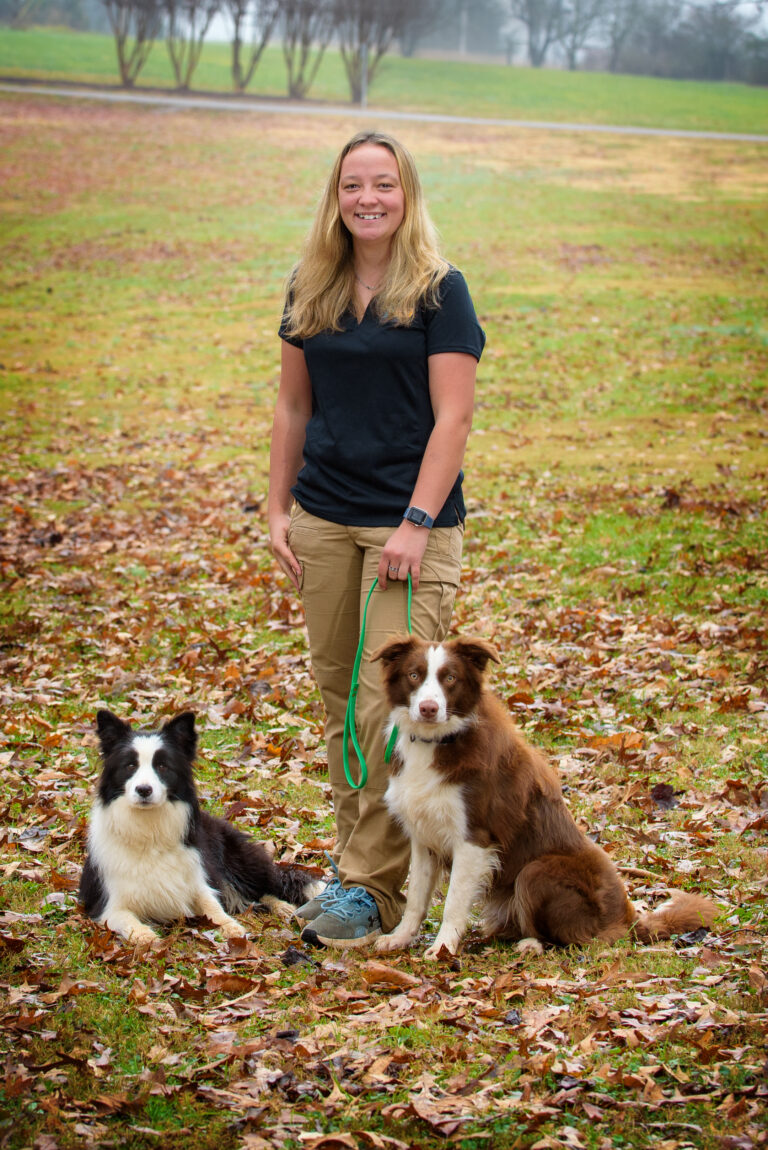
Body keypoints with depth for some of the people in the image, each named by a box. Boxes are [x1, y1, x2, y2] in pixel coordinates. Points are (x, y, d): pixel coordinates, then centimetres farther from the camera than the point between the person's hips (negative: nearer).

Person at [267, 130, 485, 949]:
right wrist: (278, 508, 8)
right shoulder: (311, 291, 9)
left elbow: (452, 418, -10)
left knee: (388, 702, -9)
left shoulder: (438, 291, -6)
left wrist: (417, 526, -16)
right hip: (323, 519, 5)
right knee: (339, 696, 10)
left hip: (411, 520, -5)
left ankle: (374, 889, -4)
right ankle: (353, 857, 21)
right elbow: (292, 406, 15)